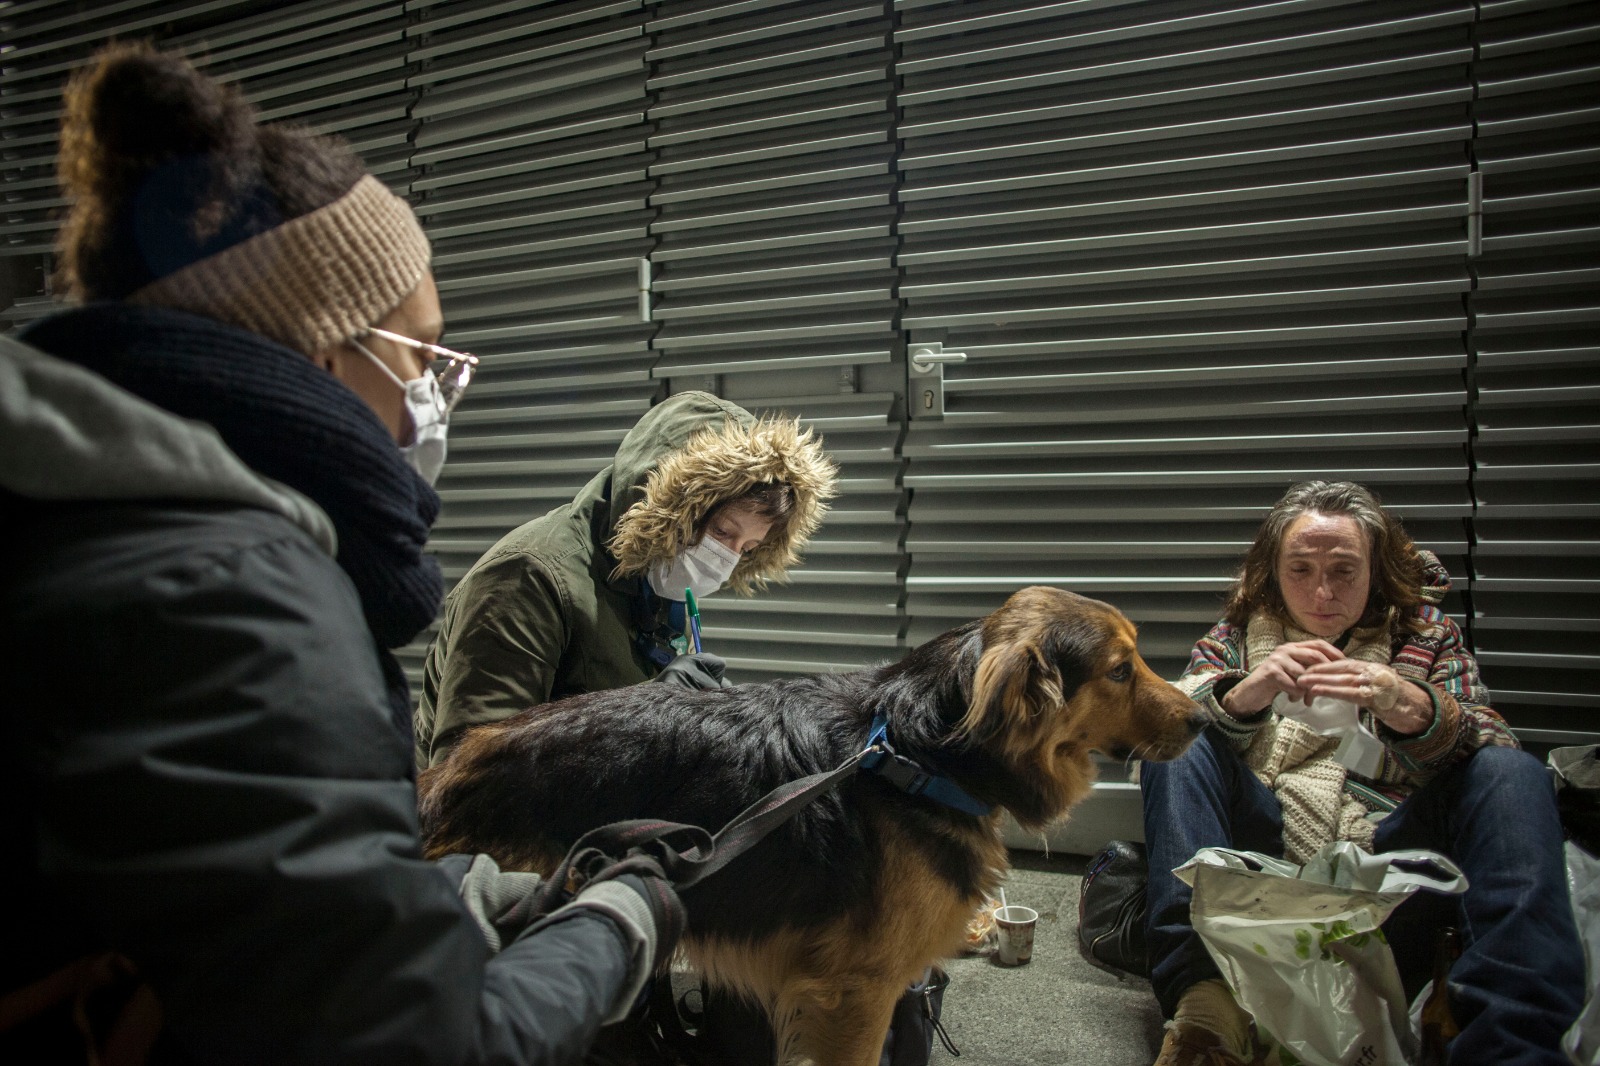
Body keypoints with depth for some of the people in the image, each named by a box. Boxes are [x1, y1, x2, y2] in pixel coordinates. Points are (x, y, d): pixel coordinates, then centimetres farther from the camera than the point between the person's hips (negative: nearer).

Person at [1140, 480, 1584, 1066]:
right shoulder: (1236, 637, 17)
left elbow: (1489, 746, 1)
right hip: (1266, 853, 0)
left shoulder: (1424, 633, 17)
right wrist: (1242, 696, -22)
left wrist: (1408, 708, -21)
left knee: (1511, 773, -21)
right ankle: (1204, 998, -37)